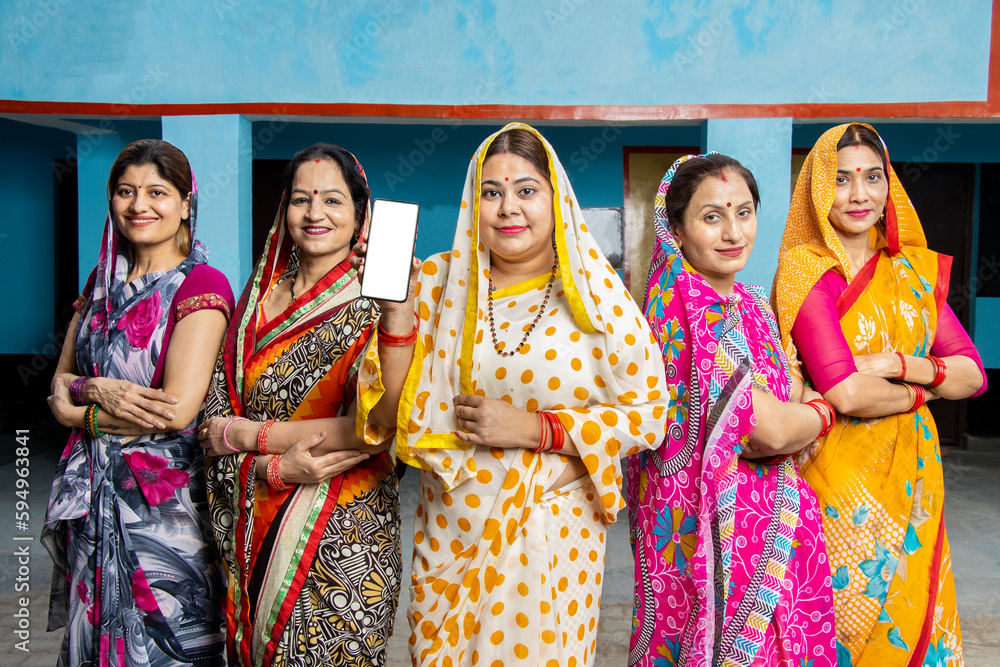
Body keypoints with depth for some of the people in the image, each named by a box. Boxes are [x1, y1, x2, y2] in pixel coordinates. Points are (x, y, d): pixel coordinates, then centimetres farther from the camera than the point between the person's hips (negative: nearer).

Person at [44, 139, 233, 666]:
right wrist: (99, 390, -14)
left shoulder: (202, 285, -12)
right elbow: (60, 382, 8)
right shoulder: (103, 280, 9)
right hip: (91, 495, 6)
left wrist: (81, 411, -7)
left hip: (163, 499, -6)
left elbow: (178, 409, -20)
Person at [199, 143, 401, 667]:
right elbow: (215, 414, 2)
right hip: (249, 525, 5)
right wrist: (274, 468, -17)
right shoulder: (259, 295, 6)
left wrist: (248, 434, -13)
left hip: (340, 531, -4)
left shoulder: (371, 305, -9)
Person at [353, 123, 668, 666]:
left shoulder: (594, 295, -6)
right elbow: (396, 412, -1)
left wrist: (535, 428, -16)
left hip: (551, 540, -2)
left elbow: (647, 412, -5)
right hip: (447, 535, 2)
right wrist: (396, 310, -15)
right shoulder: (440, 283, 0)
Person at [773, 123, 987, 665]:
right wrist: (922, 391, -4)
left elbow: (974, 375, 5)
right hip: (840, 477, -5)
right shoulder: (806, 270, -11)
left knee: (912, 620, 14)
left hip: (912, 476, 6)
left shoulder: (914, 270, 8)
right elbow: (847, 393, -21)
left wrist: (900, 364, -12)